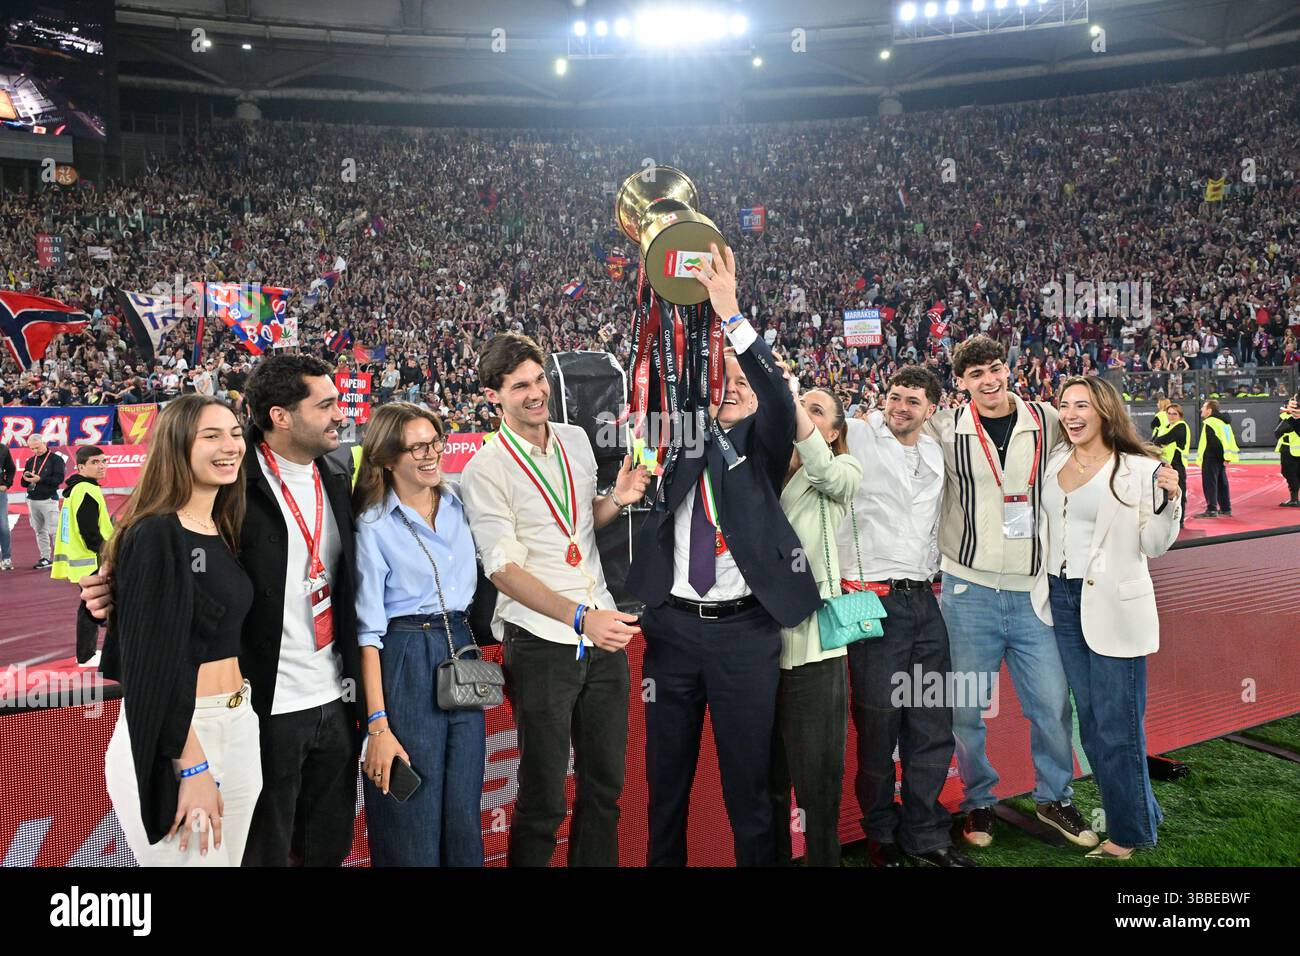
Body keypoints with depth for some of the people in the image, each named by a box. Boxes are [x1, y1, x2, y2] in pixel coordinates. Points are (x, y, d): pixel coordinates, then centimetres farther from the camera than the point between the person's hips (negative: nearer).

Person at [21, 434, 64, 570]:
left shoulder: (56, 459, -3)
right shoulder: (31, 461, 15)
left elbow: (59, 479, -14)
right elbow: (24, 483, 16)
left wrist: (40, 479, -24)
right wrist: (26, 479, -8)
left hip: (48, 500, -6)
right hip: (32, 500, 6)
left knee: (54, 530, -8)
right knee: (39, 531, 7)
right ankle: (45, 558, 12)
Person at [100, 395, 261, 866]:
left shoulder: (221, 533, 9)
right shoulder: (155, 535, -15)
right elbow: (153, 664, -18)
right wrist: (192, 766, -20)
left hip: (238, 726, 8)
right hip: (169, 740, -8)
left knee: (231, 858, 17)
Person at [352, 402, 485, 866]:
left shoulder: (458, 504, 7)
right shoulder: (373, 527, -7)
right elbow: (369, 630, -10)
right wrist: (377, 724, -14)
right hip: (405, 663, -5)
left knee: (464, 815, 12)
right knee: (411, 822, 5)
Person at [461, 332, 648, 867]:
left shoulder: (576, 441, 8)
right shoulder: (485, 471, -10)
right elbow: (503, 570, -17)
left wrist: (617, 500, 1)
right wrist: (580, 617, -28)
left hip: (605, 635, 5)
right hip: (542, 642, -5)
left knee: (605, 785, 15)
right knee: (543, 802, 5)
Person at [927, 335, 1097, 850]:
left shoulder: (1048, 422, 2)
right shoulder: (945, 429, -3)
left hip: (1032, 591, 1)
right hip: (968, 589, -1)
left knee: (1052, 703, 7)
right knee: (966, 709, 6)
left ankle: (1054, 797, 32)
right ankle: (978, 801, 29)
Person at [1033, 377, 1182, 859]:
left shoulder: (1138, 469, -9)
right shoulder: (1055, 460, 7)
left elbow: (1153, 546, -9)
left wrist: (1169, 501, -24)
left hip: (1113, 607, -6)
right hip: (1061, 602, 6)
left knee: (1117, 724, 1)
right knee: (1089, 719, 15)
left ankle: (1128, 833, 19)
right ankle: (1133, 813, 33)